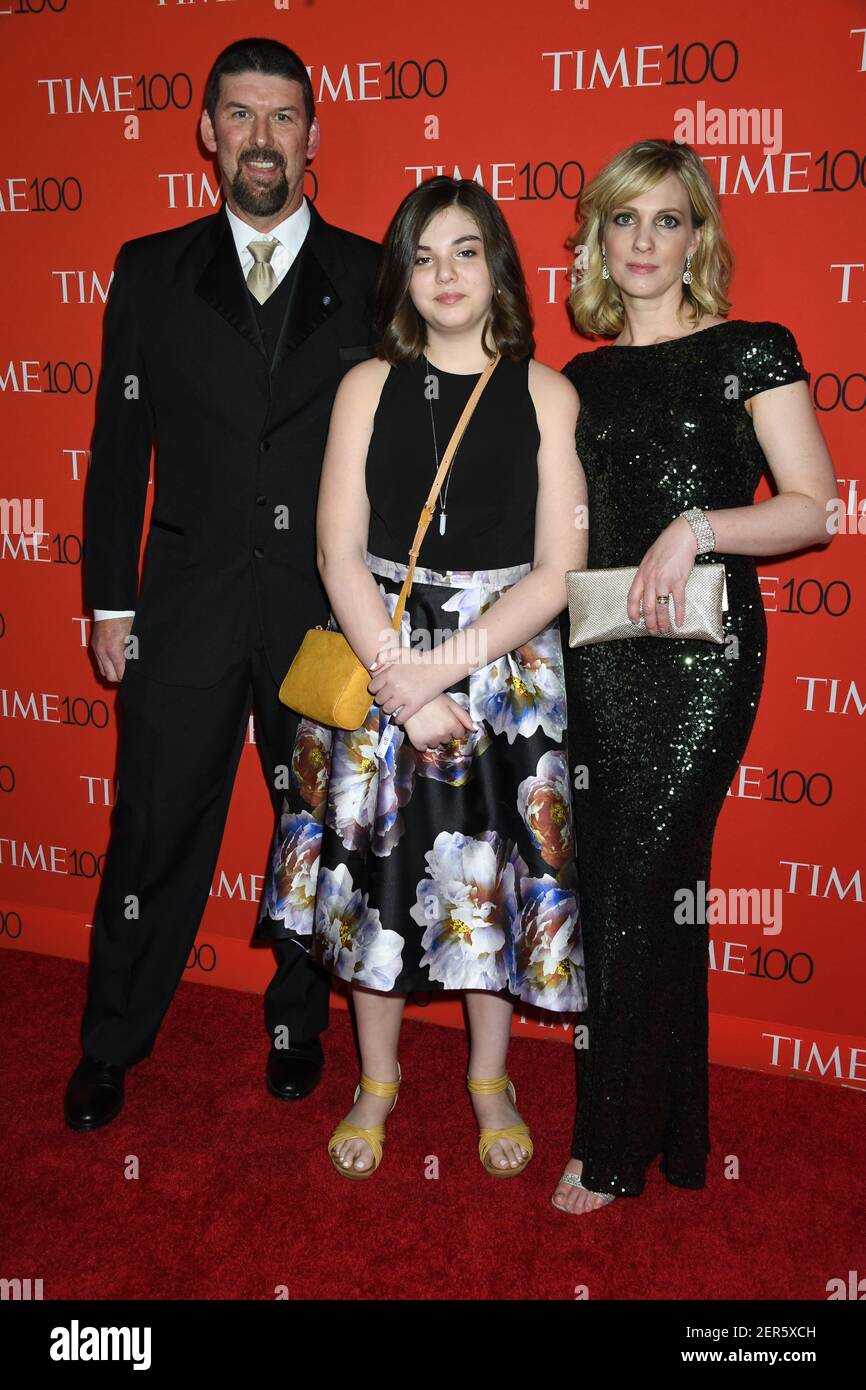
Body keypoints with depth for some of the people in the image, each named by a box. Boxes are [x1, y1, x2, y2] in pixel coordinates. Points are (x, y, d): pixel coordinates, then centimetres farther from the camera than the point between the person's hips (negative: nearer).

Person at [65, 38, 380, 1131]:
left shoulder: (371, 279, 4)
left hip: (329, 605, 0)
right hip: (187, 602, 1)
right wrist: (110, 601, 2)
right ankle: (112, 1044, 29)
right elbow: (120, 447, 6)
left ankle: (298, 1022, 34)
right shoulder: (151, 271, 7)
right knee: (153, 831, 8)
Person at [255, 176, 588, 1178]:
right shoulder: (369, 385, 2)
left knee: (493, 868, 9)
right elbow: (340, 552, -4)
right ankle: (377, 1079, 31)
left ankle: (490, 1079, 32)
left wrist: (446, 665, -16)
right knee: (377, 866, 9)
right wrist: (400, 681, -14)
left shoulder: (547, 394, -1)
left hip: (507, 670, -1)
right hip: (376, 663, 1)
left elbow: (558, 570, -8)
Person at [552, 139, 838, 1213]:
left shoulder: (751, 351, 1)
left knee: (642, 889, -6)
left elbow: (815, 509, -5)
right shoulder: (583, 378, 15)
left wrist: (699, 528, -18)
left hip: (701, 650, -5)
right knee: (610, 888, 7)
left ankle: (614, 1149, 13)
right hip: (595, 651, 5)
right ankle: (669, 1139, 26)